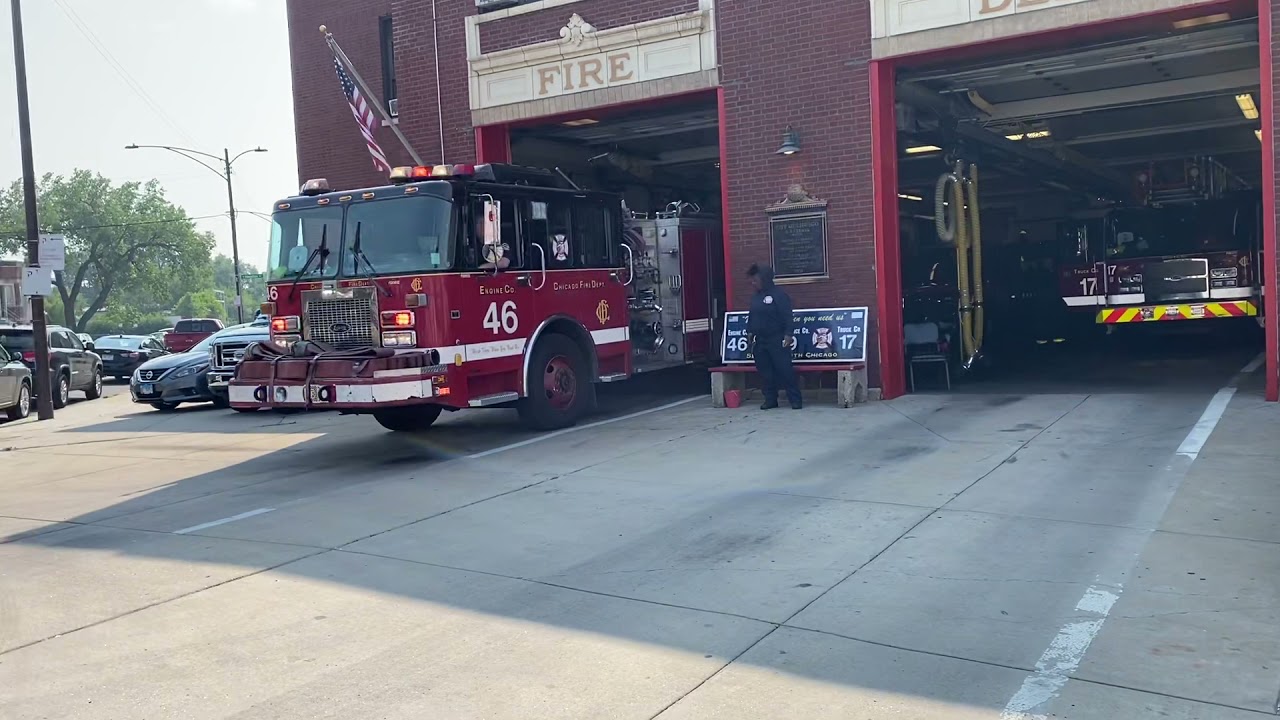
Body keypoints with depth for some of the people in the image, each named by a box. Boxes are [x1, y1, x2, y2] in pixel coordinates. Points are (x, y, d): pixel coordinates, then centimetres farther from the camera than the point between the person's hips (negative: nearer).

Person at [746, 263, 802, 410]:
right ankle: (770, 399, 16)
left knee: (785, 370, -7)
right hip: (759, 341, 7)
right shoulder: (755, 297, 13)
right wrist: (750, 332, 14)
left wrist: (788, 334, -19)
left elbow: (787, 316, -13)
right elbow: (751, 316, 21)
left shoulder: (779, 295, -9)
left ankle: (796, 400, -1)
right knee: (765, 372, 8)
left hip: (777, 341, -7)